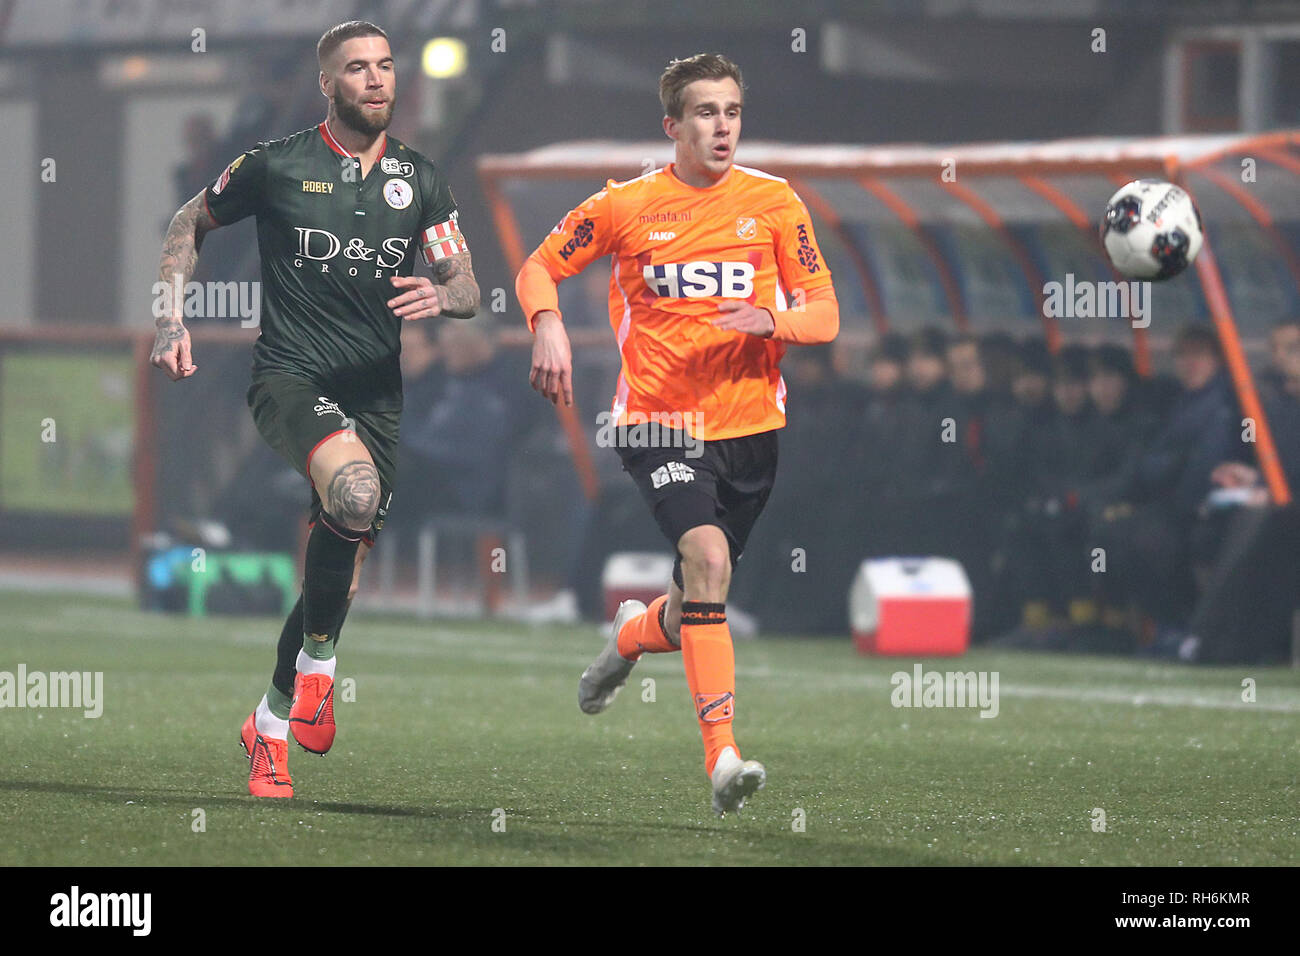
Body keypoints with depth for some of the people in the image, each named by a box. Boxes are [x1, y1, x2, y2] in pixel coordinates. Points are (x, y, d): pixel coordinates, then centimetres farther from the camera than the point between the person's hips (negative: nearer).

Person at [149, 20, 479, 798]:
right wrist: (172, 319, 3)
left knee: (340, 570, 4)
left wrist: (440, 297, -16)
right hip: (290, 375, -4)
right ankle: (318, 662, -14)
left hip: (375, 391, 4)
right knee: (356, 492, -34)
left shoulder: (419, 180, 9)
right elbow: (191, 223, 14)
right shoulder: (277, 165, 0)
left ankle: (271, 724, 24)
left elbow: (468, 291, 8)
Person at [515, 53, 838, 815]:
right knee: (707, 556, -27)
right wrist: (549, 327, -10)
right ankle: (723, 757, -29)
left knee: (696, 612, 10)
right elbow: (540, 268, 10)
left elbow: (825, 314, 3)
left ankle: (633, 636, 48)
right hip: (658, 423, -3)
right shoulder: (625, 206, -1)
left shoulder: (775, 202, 2)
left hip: (749, 427, 3)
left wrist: (771, 321, -18)